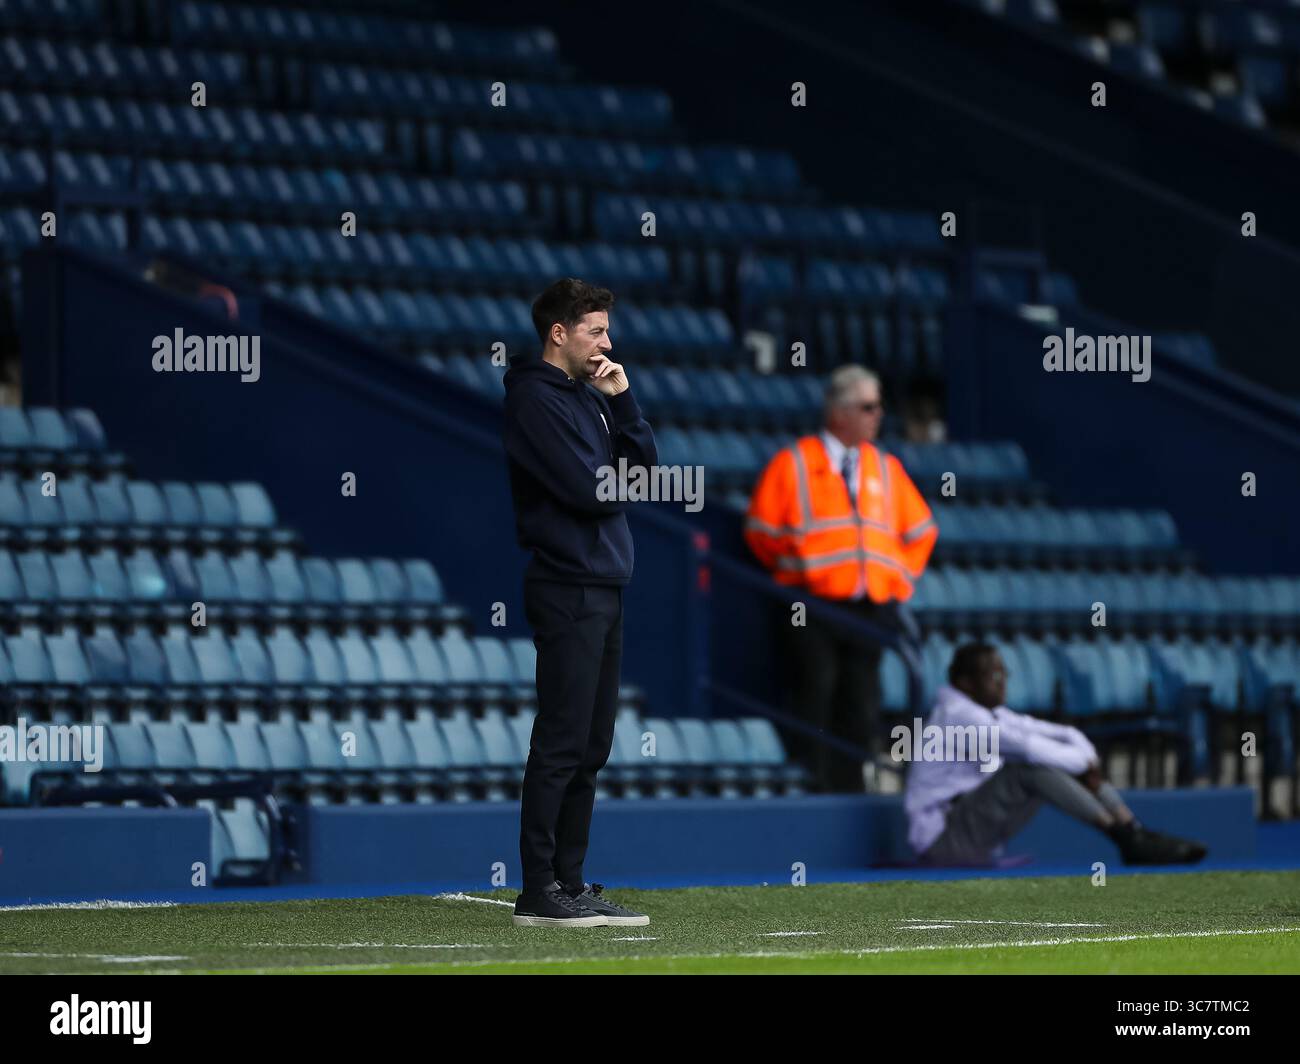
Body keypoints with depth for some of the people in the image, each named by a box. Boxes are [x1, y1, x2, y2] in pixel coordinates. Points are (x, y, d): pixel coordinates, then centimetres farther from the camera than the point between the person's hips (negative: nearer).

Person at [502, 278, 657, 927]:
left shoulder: (589, 396, 19)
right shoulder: (535, 398, -10)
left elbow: (643, 468, 12)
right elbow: (588, 490, -18)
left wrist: (622, 401, 2)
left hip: (603, 587, 9)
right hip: (568, 588, -9)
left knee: (590, 748, 11)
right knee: (562, 745, -9)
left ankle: (569, 883, 15)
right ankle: (539, 895, -8)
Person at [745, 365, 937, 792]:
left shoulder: (886, 468, 14)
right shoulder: (794, 464, 1)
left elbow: (921, 530, 22)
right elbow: (761, 529, 4)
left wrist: (902, 578, 12)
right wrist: (797, 570, 4)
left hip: (870, 608, 4)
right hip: (812, 611, -4)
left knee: (860, 709, 3)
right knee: (814, 705, -6)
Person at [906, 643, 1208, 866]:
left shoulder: (995, 716, 13)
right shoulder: (957, 714, -17)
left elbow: (1067, 736, 9)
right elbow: (1028, 747, -29)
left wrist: (1086, 763, -12)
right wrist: (1084, 764, -15)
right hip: (942, 841, -9)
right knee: (1031, 768, -28)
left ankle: (1137, 838, -13)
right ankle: (1125, 836, -28)